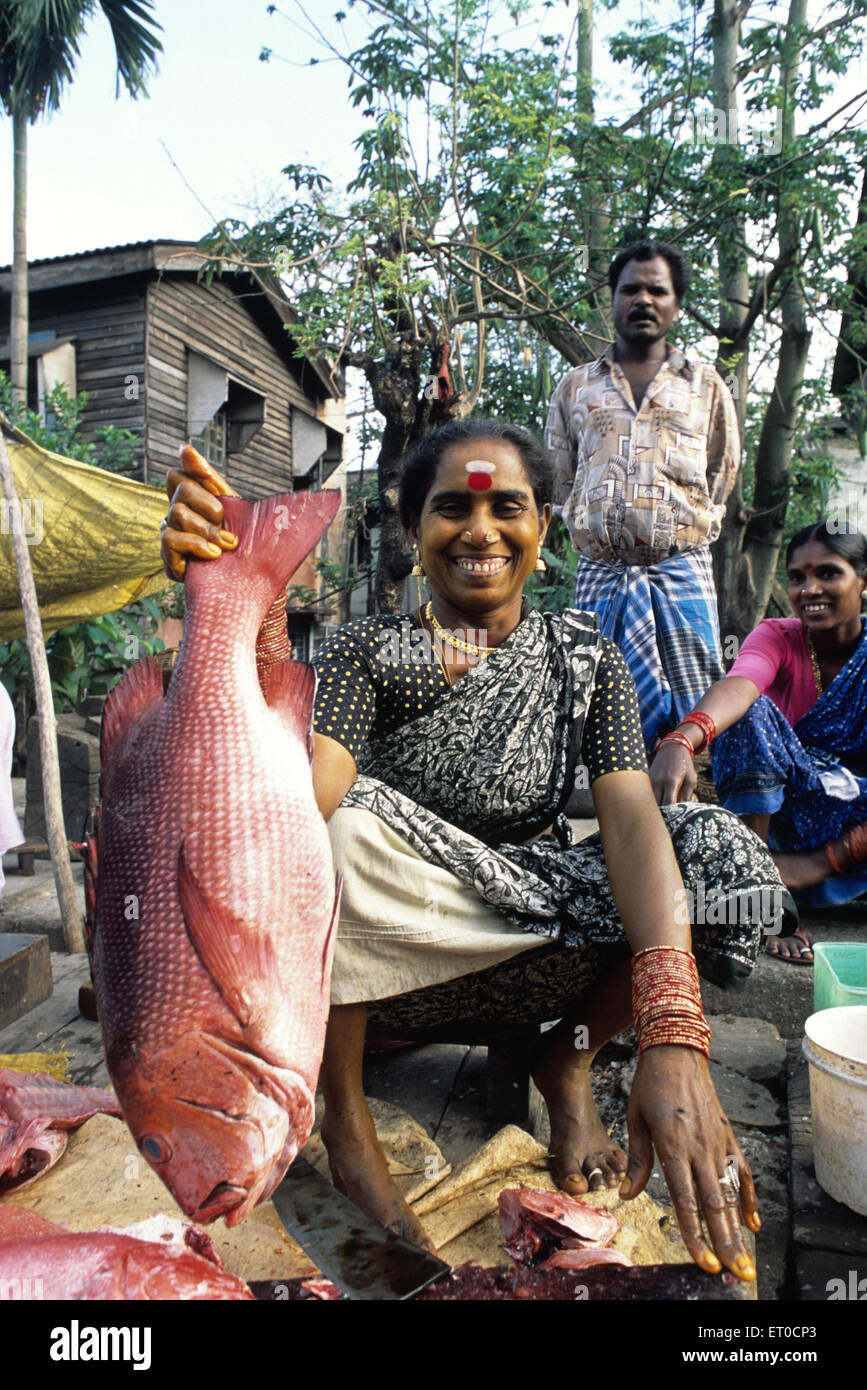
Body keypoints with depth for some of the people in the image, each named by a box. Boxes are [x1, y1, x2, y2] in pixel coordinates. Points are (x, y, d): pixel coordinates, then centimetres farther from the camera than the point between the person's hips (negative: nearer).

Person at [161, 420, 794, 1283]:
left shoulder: (584, 657, -1)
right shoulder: (367, 651, -7)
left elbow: (631, 817, -17)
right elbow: (301, 792, -26)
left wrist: (672, 1038, -32)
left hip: (537, 937, 2)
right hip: (376, 946, -1)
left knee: (720, 855, -20)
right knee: (344, 823, -33)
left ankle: (568, 1062, 4)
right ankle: (345, 1118, -11)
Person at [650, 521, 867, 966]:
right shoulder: (778, 637, -6)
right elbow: (737, 686, -32)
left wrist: (825, 861, -28)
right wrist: (681, 740, -54)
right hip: (778, 810, 0)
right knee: (752, 712, -28)